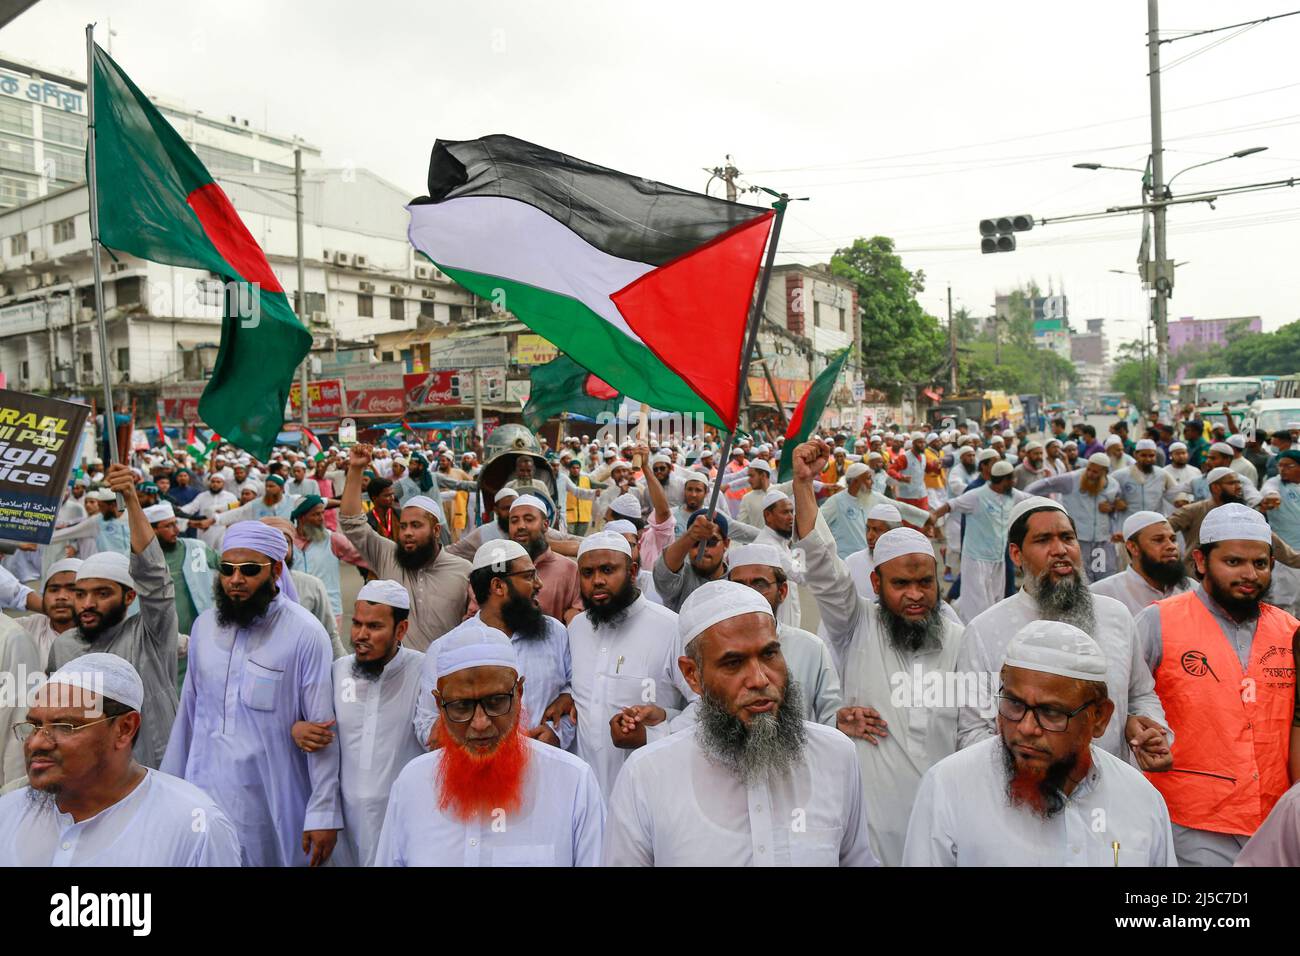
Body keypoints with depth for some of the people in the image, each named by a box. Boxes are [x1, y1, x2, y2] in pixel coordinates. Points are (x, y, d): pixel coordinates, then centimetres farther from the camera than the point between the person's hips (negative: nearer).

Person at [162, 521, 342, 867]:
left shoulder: (305, 633, -13)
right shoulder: (204, 625, 4)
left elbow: (322, 729, -13)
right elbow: (188, 711, 11)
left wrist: (324, 814, -15)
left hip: (274, 803, -4)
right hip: (205, 793, 4)